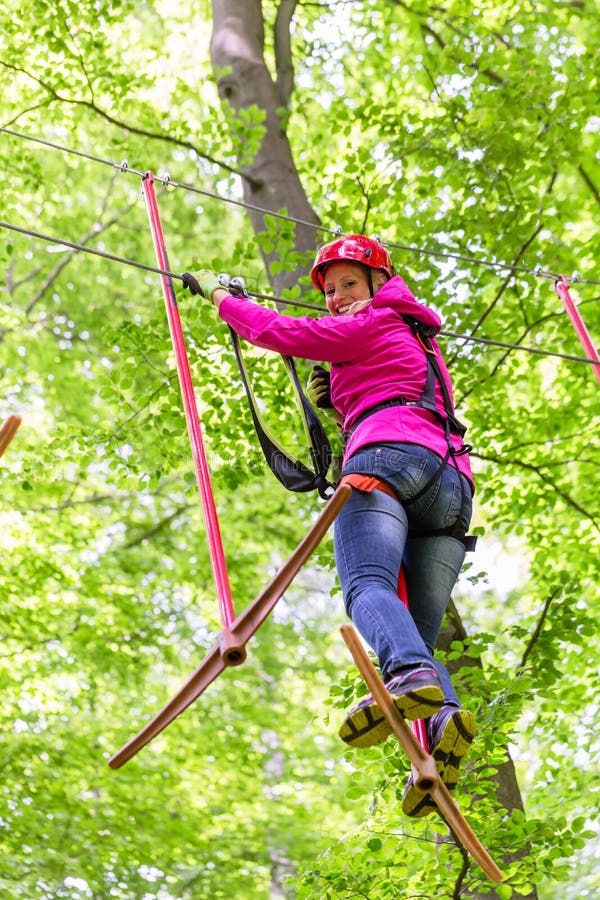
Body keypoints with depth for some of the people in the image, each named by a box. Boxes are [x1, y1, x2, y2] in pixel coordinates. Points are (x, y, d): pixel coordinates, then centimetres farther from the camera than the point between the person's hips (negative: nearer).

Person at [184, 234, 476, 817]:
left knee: (367, 583, -29)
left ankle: (409, 676, -58)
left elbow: (280, 333, 10)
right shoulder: (418, 341, 41)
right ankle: (443, 719, -31)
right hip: (453, 482, 8)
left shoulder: (376, 322, 15)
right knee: (418, 633, -3)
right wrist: (336, 401, 28)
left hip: (389, 454, -8)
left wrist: (217, 293, 24)